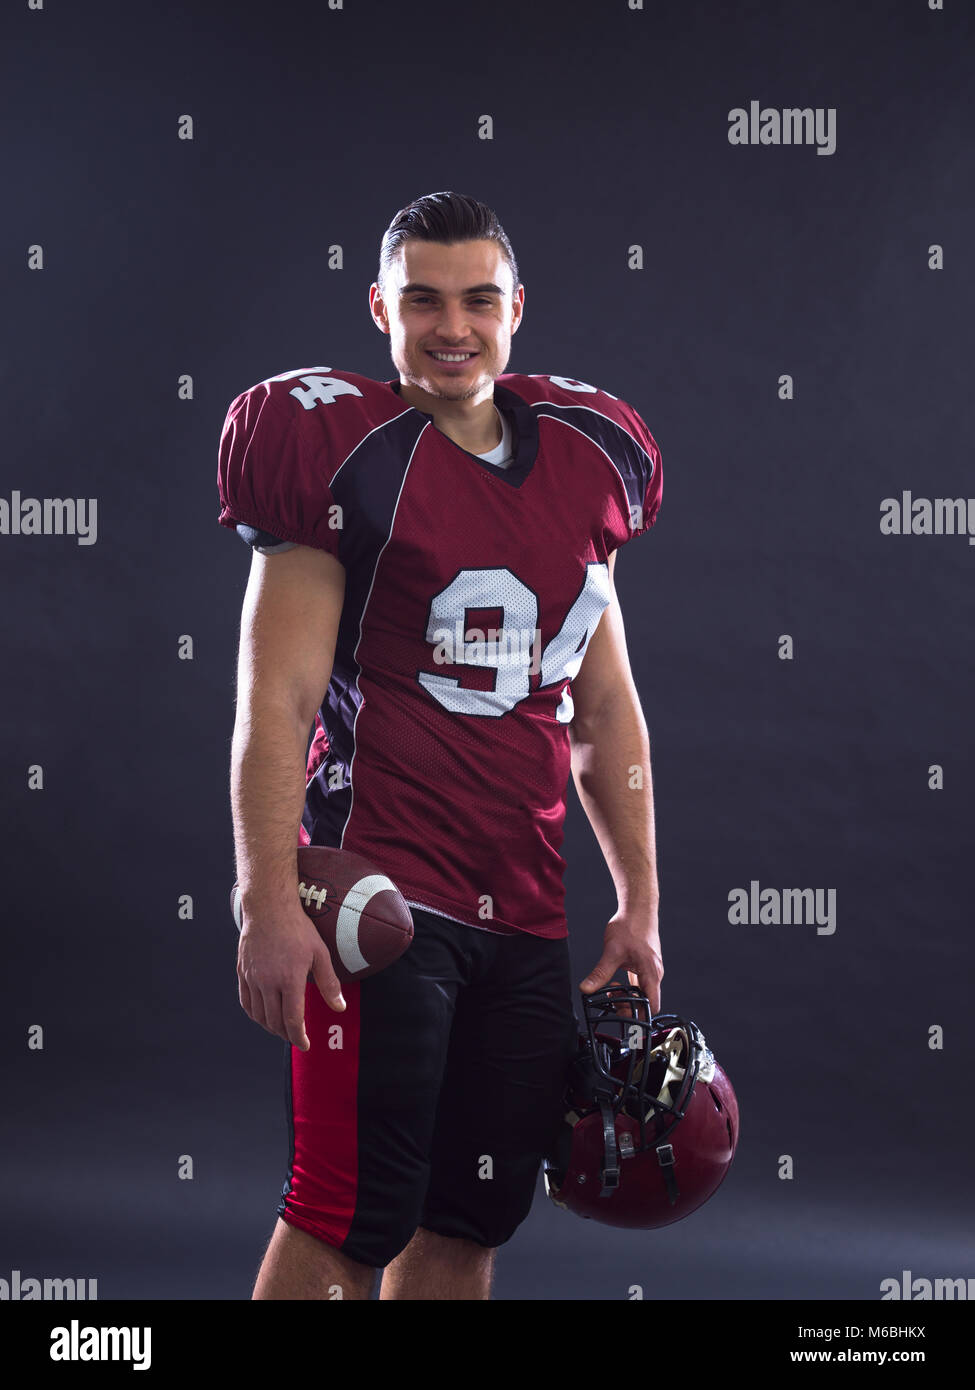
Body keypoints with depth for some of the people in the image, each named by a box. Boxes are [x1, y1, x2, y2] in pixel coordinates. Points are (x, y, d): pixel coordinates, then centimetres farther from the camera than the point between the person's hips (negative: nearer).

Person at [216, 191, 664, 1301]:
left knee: (472, 1218, 10)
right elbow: (274, 699, -11)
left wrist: (639, 902, 16)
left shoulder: (585, 462, 13)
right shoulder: (345, 455, -5)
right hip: (382, 895, -6)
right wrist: (268, 906, -19)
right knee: (346, 1213, -9)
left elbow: (606, 707, 19)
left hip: (527, 911, 6)